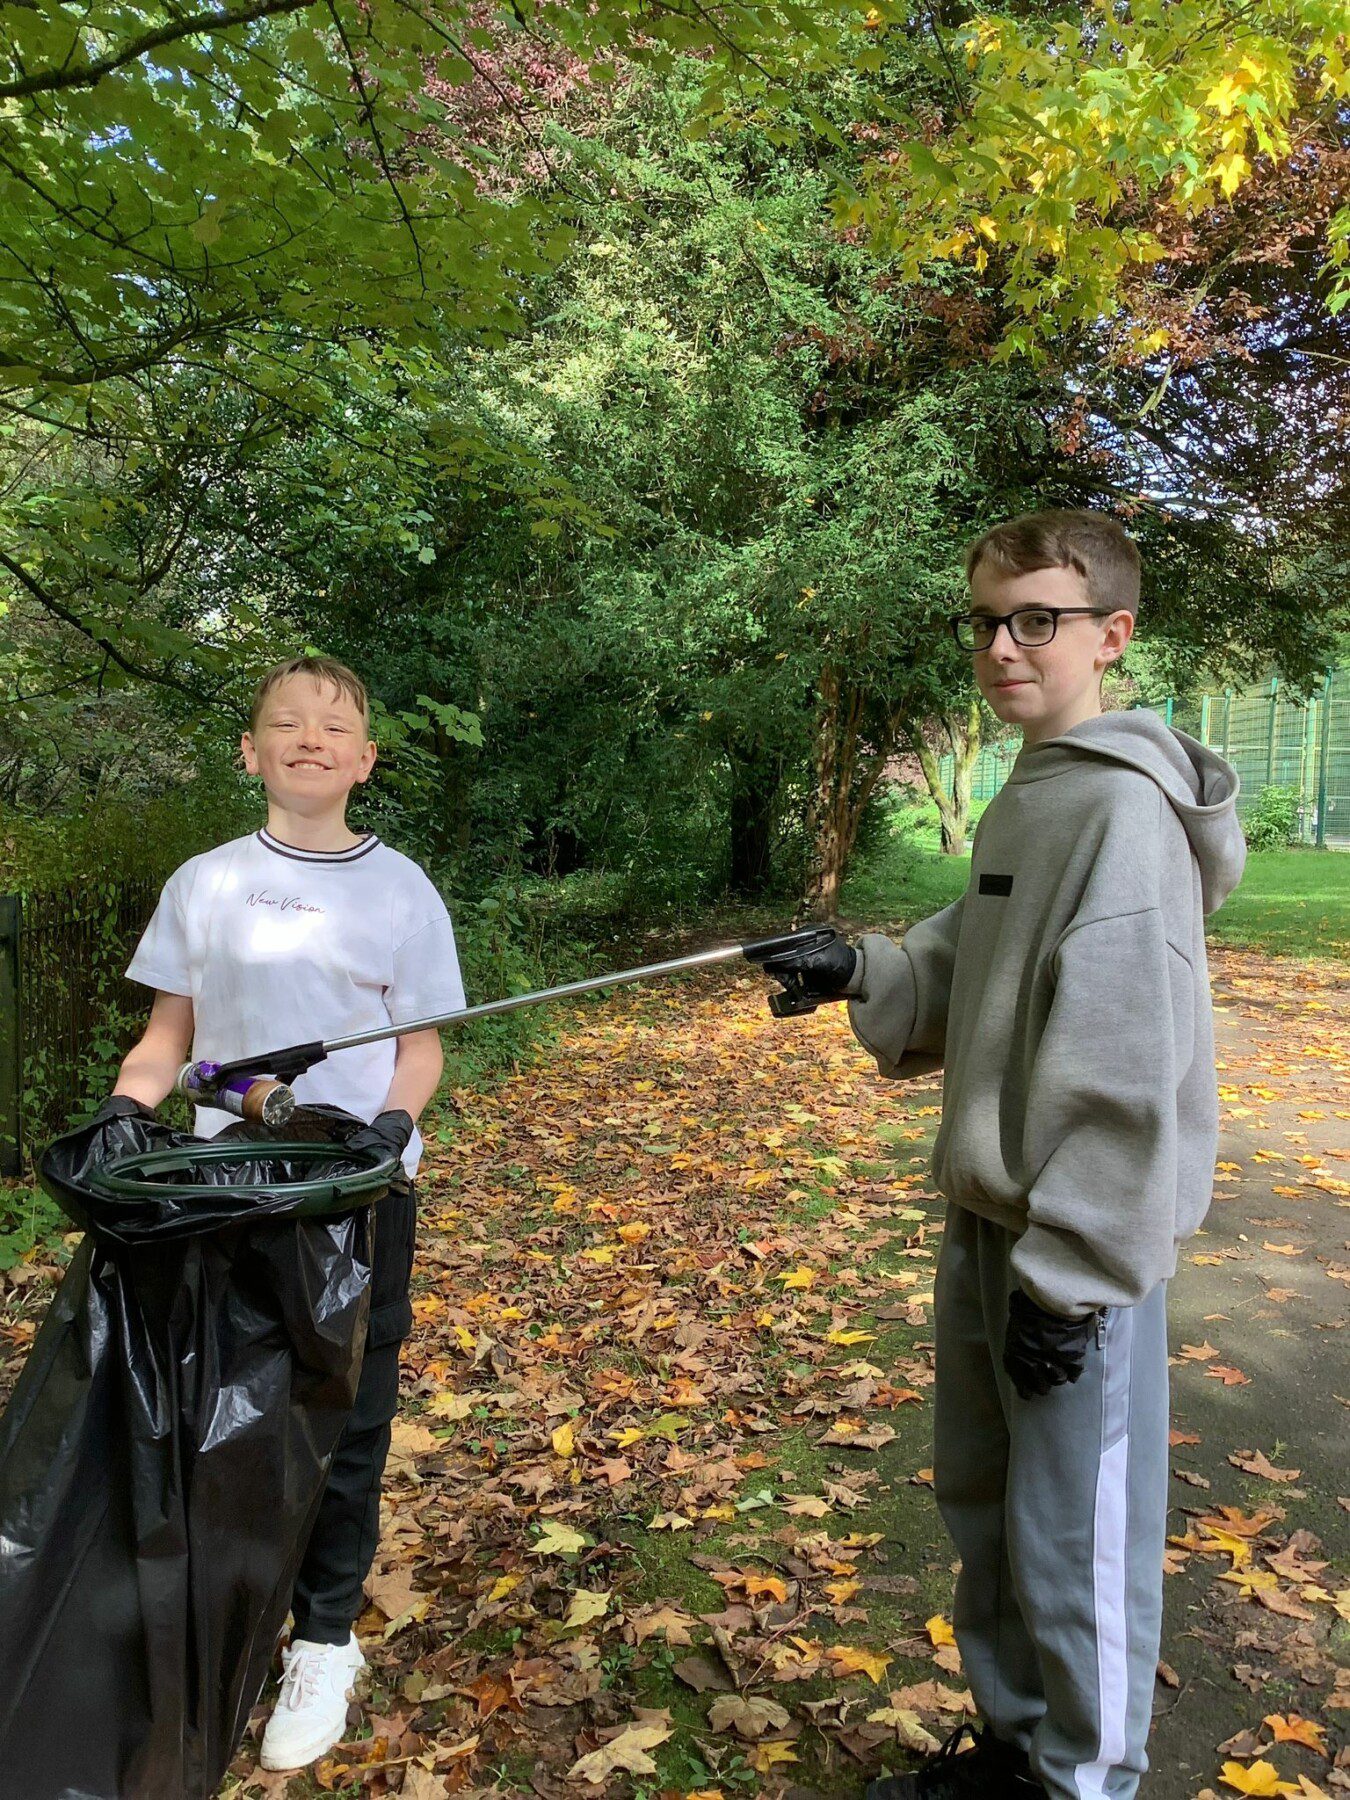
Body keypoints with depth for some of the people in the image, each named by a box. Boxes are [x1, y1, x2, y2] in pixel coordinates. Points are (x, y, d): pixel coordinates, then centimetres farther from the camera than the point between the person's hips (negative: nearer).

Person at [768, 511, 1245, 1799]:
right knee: (980, 1500, 22)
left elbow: (1124, 1072, -22)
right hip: (989, 1213, 10)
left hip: (1079, 1243, -9)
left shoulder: (1125, 807, -18)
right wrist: (864, 971, -3)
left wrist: (1069, 1271, -20)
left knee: (1075, 1537, 6)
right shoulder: (1023, 799, 11)